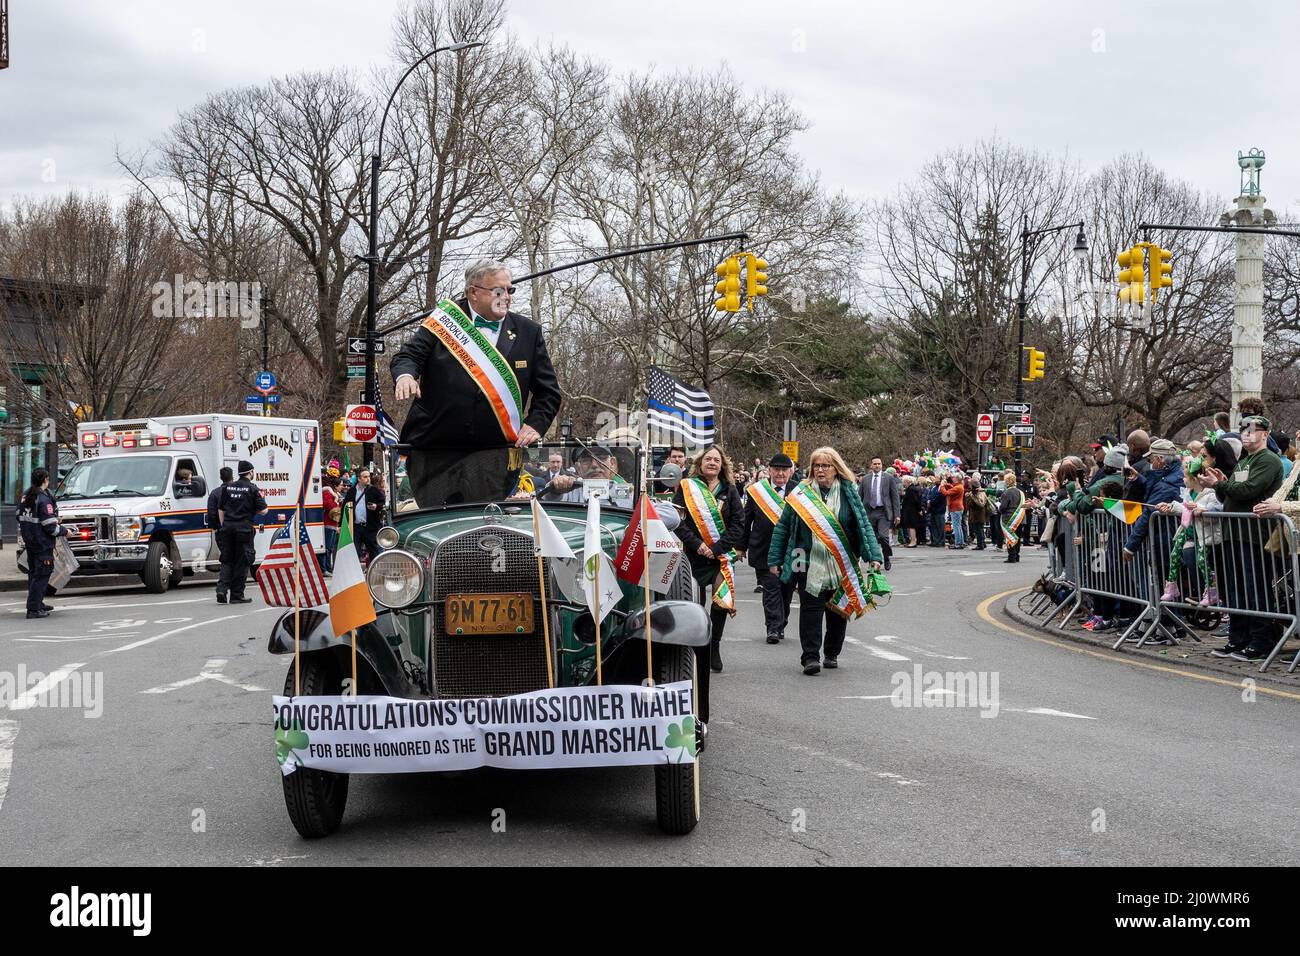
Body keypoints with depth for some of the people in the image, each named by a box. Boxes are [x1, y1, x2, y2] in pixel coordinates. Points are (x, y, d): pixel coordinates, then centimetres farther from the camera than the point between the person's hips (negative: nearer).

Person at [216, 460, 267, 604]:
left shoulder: (227, 487, 10)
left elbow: (220, 510, 13)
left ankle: (222, 589, -6)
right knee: (241, 562, 3)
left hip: (227, 528, 4)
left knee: (227, 561, 12)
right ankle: (237, 595, 4)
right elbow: (263, 511, -6)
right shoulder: (252, 489, -4)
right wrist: (262, 498, 13)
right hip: (244, 528, -4)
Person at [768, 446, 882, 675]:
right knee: (811, 610, -7)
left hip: (842, 567, 1)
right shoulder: (801, 494, 2)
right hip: (810, 566, -1)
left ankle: (831, 654, 23)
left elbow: (864, 525, 3)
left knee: (838, 611, 8)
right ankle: (810, 657, -7)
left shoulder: (849, 493, 4)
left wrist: (874, 556, -7)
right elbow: (782, 528, 6)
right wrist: (774, 560, 3)